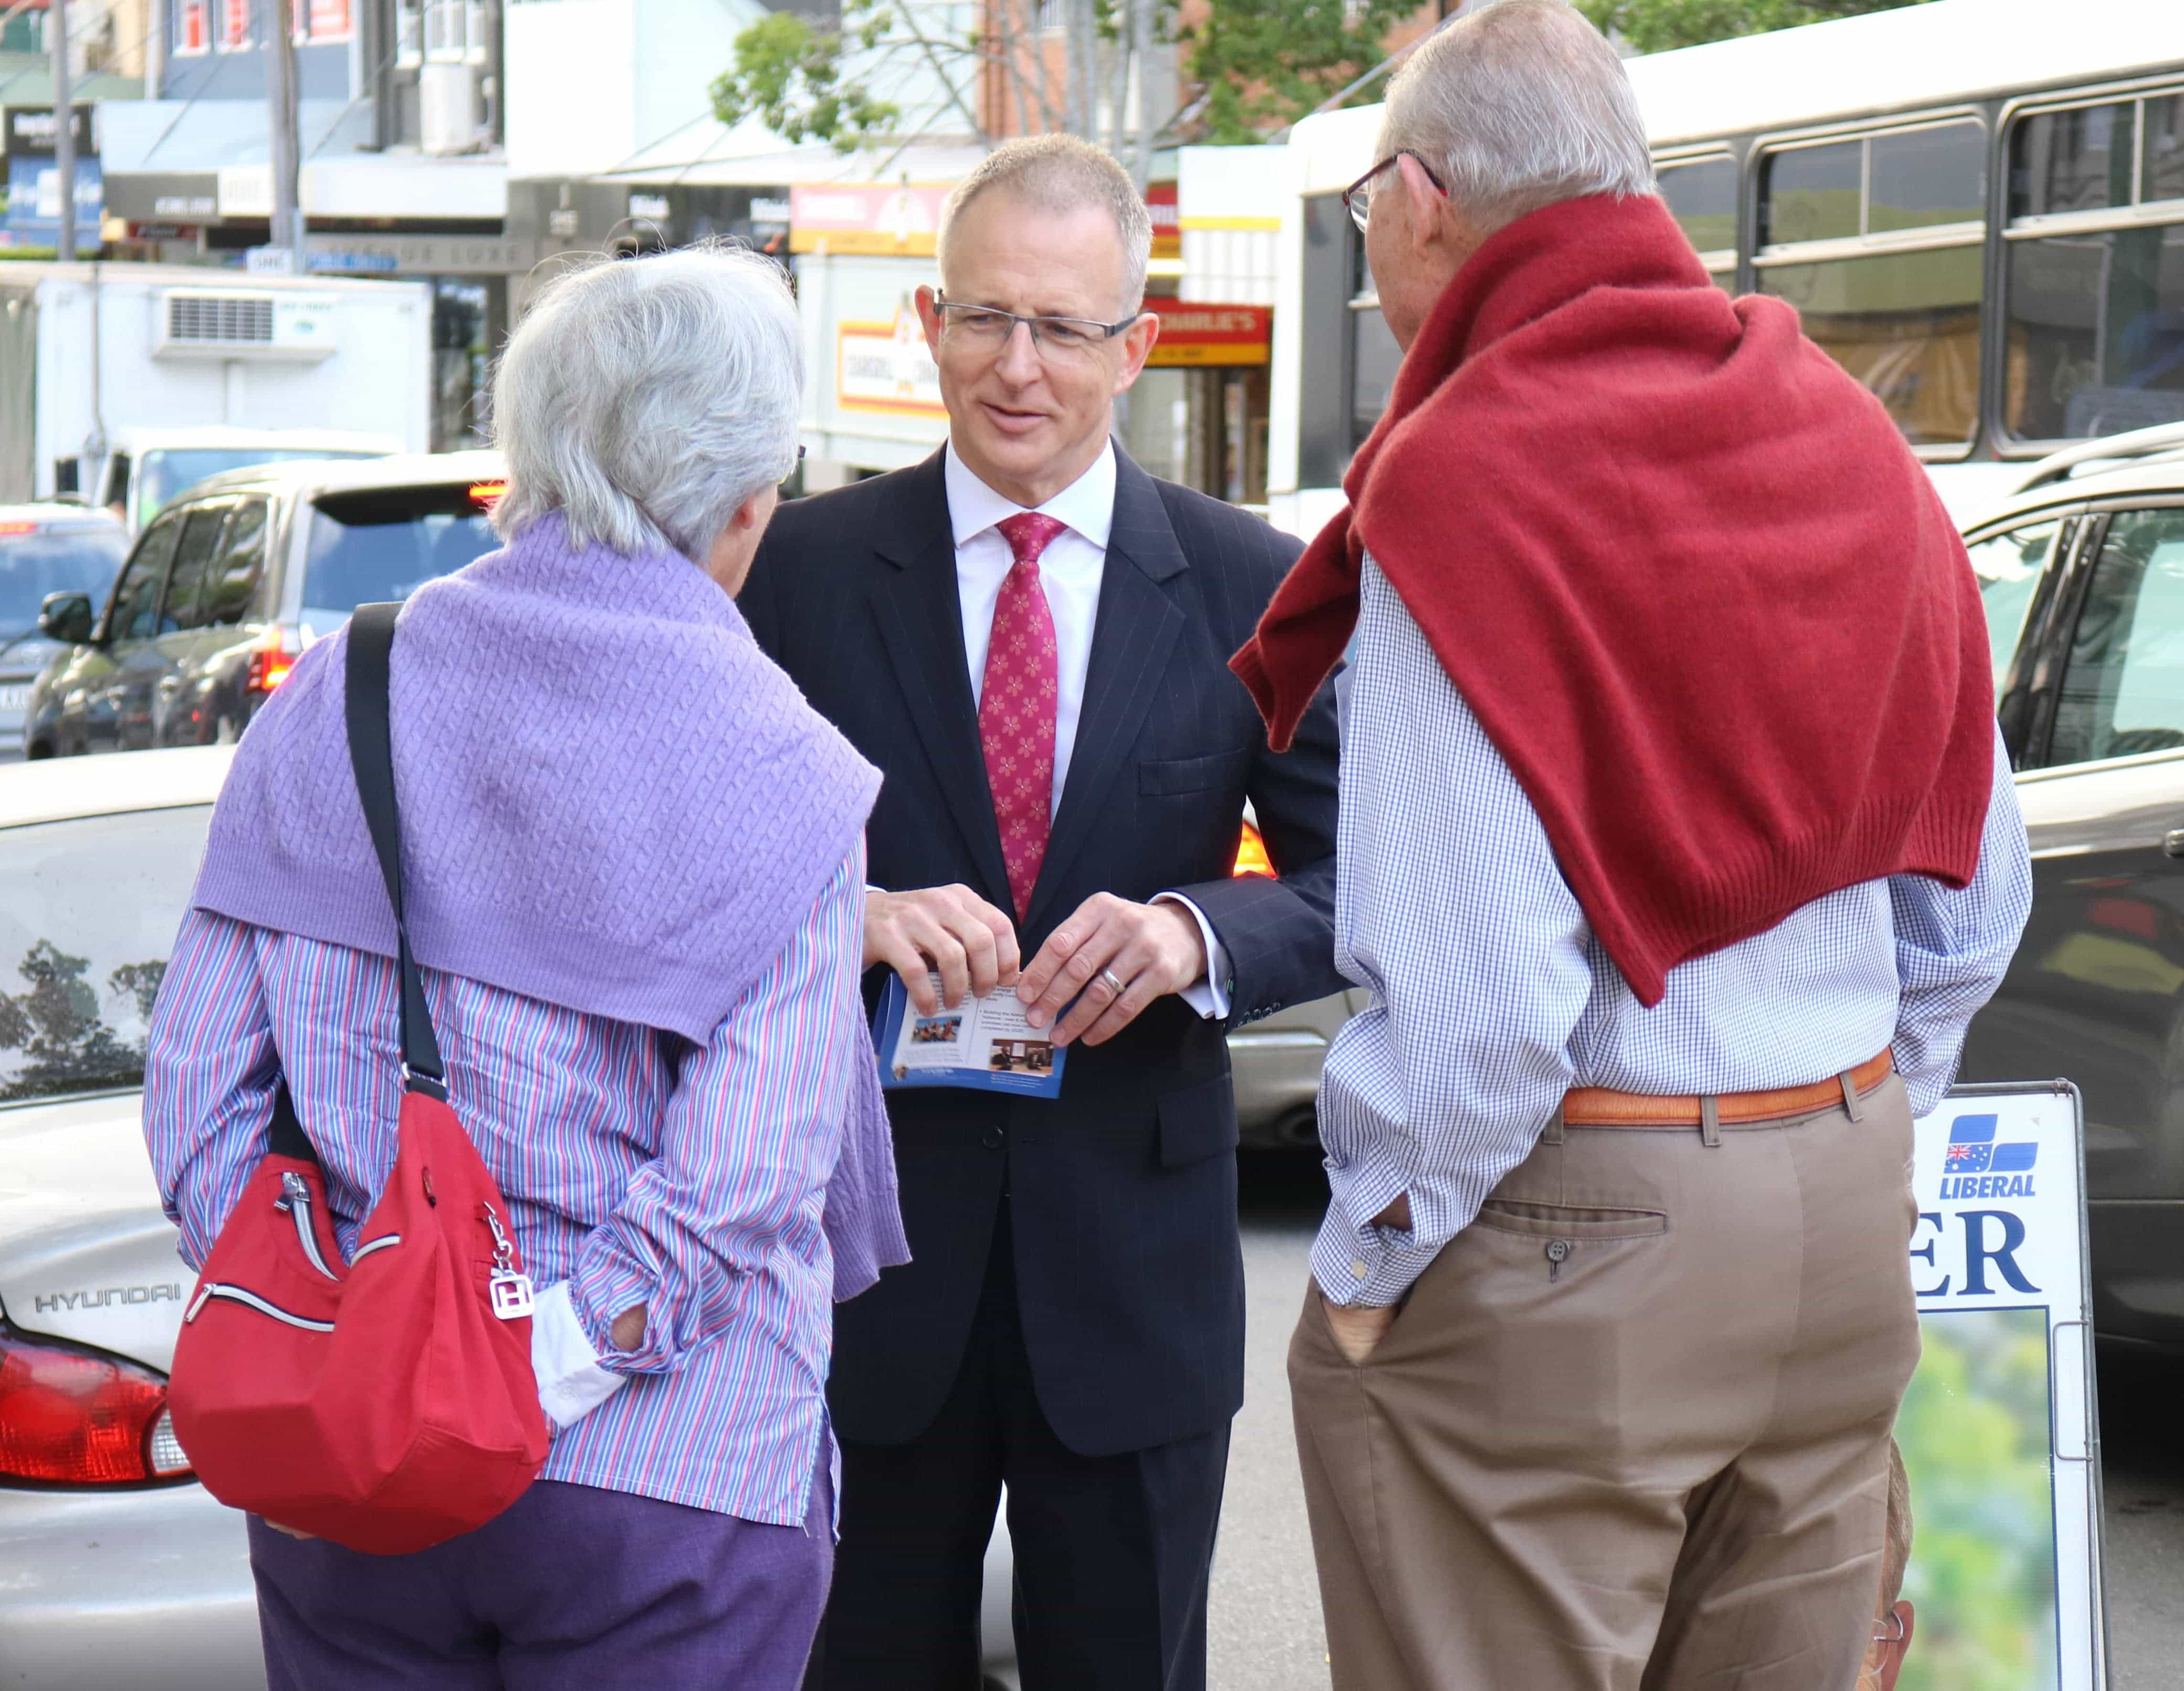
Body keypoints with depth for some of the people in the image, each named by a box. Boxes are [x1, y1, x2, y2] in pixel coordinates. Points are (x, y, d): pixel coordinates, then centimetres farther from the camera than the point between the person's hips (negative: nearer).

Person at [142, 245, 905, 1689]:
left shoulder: (333, 702, 2)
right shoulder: (781, 781, -9)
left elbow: (197, 1083, 3)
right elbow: (742, 1181, -17)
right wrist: (538, 1373, -11)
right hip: (665, 1477, -3)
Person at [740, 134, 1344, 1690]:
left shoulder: (1250, 587, 0)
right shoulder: (810, 566, 0)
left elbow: (1358, 881, -1)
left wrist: (1197, 930, -21)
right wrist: (852, 912, -23)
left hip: (1136, 1259, 0)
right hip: (870, 1244, 0)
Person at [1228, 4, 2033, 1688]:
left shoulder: (1459, 486, -15)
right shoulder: (1856, 445, 6)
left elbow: (1473, 994, -21)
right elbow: (1973, 905, 12)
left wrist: (1365, 1267, -8)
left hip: (1552, 1245, -7)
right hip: (1844, 1234, 7)